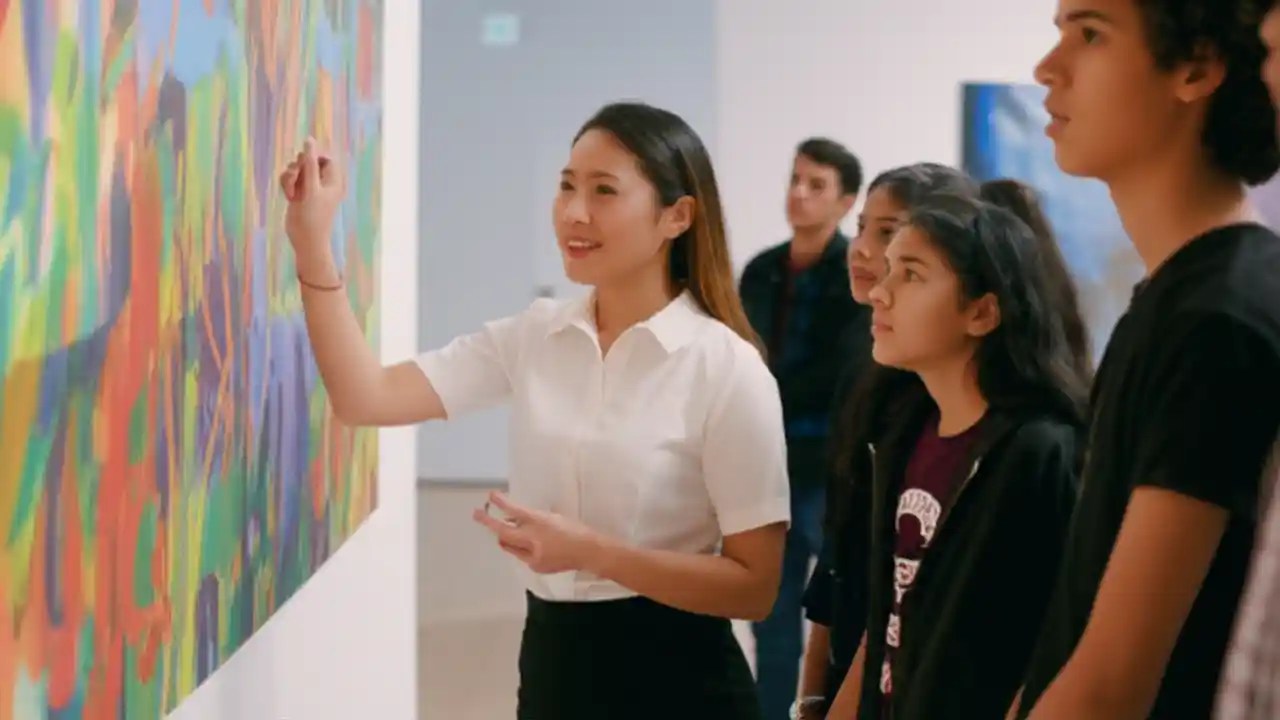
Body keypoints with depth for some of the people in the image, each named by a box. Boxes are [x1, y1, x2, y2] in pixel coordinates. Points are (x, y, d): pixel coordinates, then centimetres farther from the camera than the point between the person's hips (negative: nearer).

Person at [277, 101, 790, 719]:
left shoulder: (727, 369, -13)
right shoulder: (532, 336, 1)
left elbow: (754, 586, -14)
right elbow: (367, 400, -9)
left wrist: (591, 552, -22)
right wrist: (311, 245, -15)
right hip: (551, 661, 5)